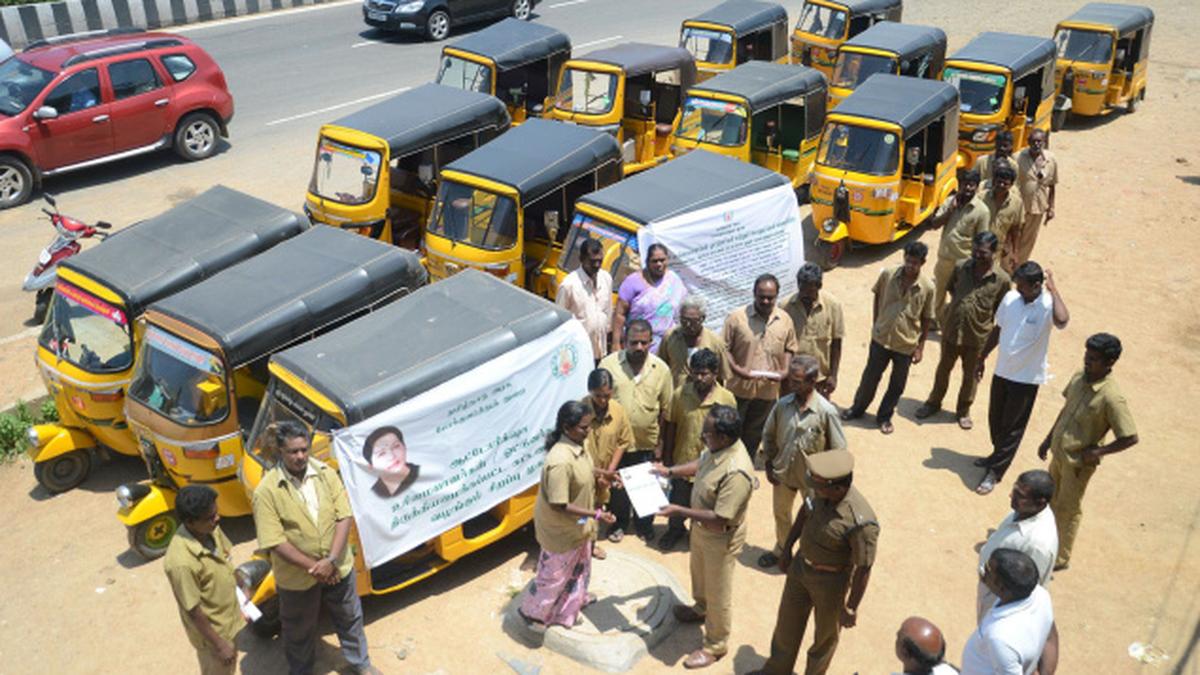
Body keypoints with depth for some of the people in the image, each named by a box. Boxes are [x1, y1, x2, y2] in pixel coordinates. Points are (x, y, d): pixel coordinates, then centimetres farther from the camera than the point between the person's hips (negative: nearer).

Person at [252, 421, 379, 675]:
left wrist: (331, 561, -21)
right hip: (296, 577, -3)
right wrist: (314, 567, -21)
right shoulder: (267, 491, -20)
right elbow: (274, 542, -20)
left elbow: (344, 517, -11)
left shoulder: (326, 473, -11)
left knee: (349, 617, 23)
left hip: (338, 567, 3)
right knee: (299, 629, 20)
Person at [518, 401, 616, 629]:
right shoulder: (560, 462, -38)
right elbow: (559, 505, -31)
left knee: (579, 564, 30)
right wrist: (595, 514, -29)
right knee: (555, 572, 14)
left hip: (577, 525, 9)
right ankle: (532, 612, 38)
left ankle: (577, 598, 56)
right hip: (561, 529, -9)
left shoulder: (577, 445, -8)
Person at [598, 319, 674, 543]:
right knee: (617, 486, 17)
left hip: (647, 442, 1)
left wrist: (660, 442, 0)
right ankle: (618, 523, 41)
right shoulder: (608, 364, -12)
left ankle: (644, 524, 42)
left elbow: (665, 410, -1)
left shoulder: (661, 369, -8)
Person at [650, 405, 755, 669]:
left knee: (718, 593, 14)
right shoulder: (717, 447, -13)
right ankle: (701, 609, 61)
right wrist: (669, 471, 5)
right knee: (699, 572, 33)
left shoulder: (736, 473, -40)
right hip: (701, 528, 9)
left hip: (720, 539, -8)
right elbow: (700, 464, 11)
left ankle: (716, 645, 37)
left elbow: (720, 519, -35)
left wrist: (679, 511, -30)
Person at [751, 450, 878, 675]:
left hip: (830, 580, -6)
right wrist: (787, 546, 13)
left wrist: (851, 607, -13)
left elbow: (863, 569, -24)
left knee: (825, 634, 21)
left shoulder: (861, 523, -37)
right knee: (787, 622, 25)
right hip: (800, 564, 6)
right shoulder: (820, 489, -19)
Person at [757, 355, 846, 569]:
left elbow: (838, 451, -15)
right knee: (780, 512, 25)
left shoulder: (826, 412, -25)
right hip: (783, 472, 4)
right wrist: (769, 465, 1)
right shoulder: (782, 405, -14)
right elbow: (768, 435, 2)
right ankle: (781, 549, 51)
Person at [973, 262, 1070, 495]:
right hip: (1002, 371, 6)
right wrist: (982, 359, 13)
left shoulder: (1047, 306, -21)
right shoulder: (1010, 298, -4)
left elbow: (1062, 320, -46)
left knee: (1013, 427, 6)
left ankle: (995, 471, 18)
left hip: (1026, 378, -6)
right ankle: (998, 455, 45)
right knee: (995, 419, 21)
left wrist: (1052, 287, -35)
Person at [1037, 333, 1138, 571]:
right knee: (1051, 500, 23)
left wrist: (1097, 452, -17)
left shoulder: (1111, 397, -29)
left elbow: (1131, 438, -24)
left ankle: (1061, 557, 30)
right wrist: (1048, 439, 13)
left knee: (1068, 509, 10)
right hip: (1059, 453, 7)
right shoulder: (1079, 378, -7)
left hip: (1079, 462, -7)